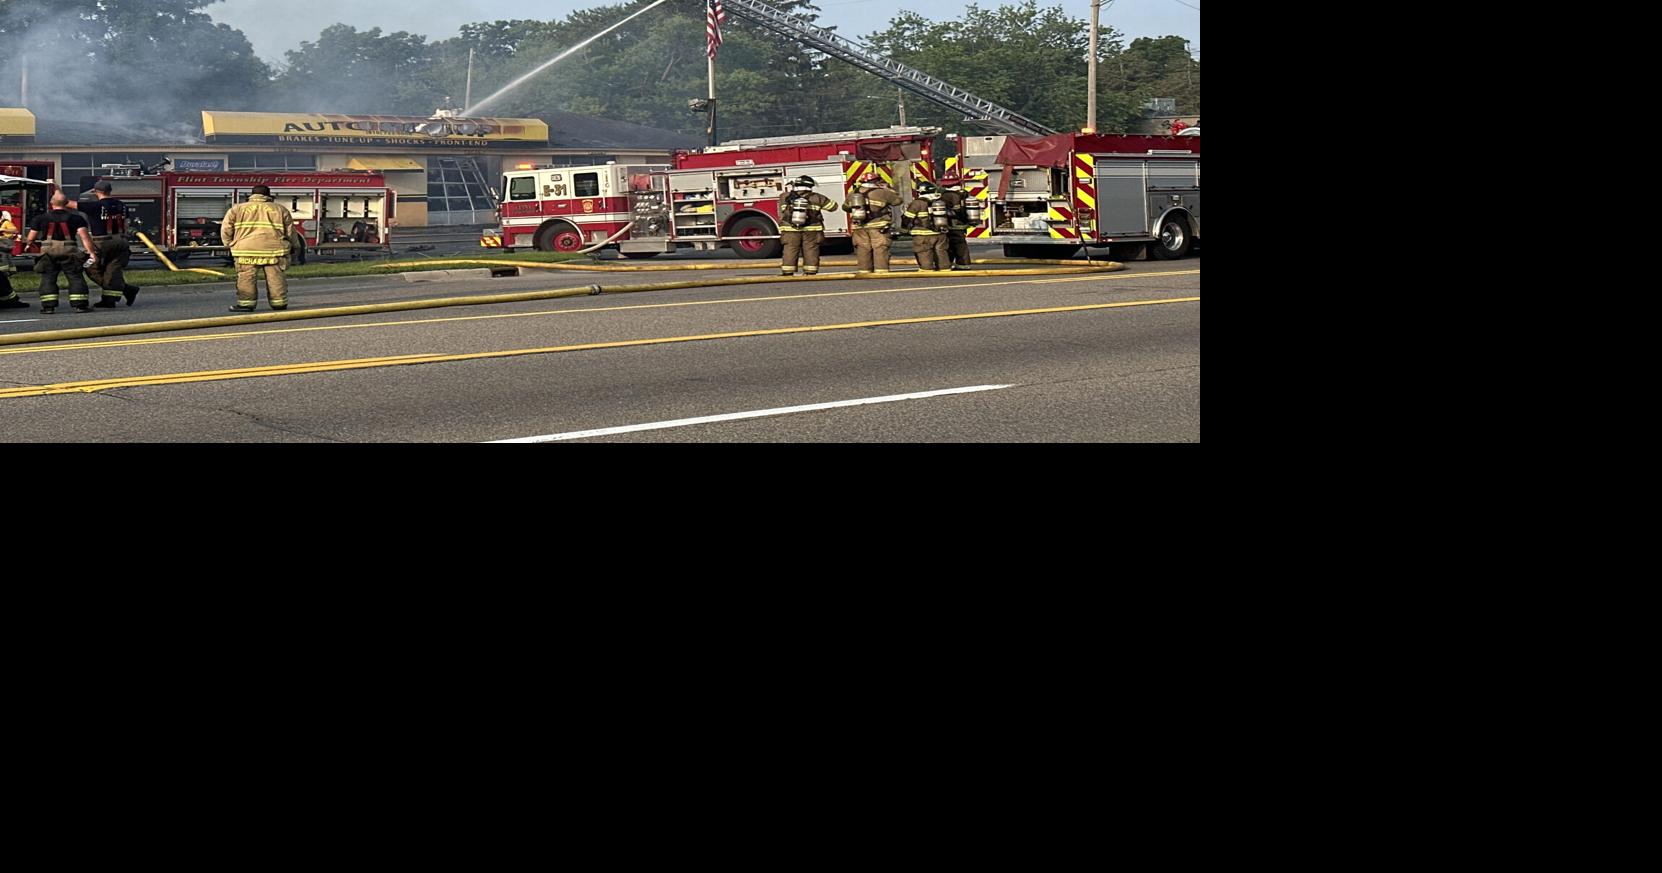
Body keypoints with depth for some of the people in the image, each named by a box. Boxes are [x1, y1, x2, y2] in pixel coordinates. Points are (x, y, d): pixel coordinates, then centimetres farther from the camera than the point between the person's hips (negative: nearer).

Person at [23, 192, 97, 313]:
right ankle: (80, 305, -1)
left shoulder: (40, 218, 4)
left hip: (48, 252, 1)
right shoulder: (75, 218, 1)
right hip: (68, 252, -1)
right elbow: (84, 236, -10)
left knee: (48, 279, 7)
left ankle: (48, 306, -1)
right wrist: (91, 252, -11)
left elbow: (31, 238, 9)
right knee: (75, 278, 5)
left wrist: (29, 243, 31)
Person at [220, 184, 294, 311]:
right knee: (276, 277, 7)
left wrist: (230, 244, 19)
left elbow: (226, 229, 6)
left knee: (247, 277, 2)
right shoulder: (280, 209, 13)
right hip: (275, 249, 1)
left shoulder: (237, 209, 10)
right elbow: (290, 231, 14)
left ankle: (246, 303, -1)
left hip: (246, 250, -1)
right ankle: (279, 303, 10)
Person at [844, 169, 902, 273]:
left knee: (863, 249, 8)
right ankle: (881, 269, -7)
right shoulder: (881, 192, -6)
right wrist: (888, 189, 16)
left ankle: (864, 270, 10)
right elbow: (897, 200, 3)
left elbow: (846, 207, 21)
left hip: (859, 227, 5)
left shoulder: (852, 193, 9)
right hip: (878, 227, -4)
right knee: (880, 248, -2)